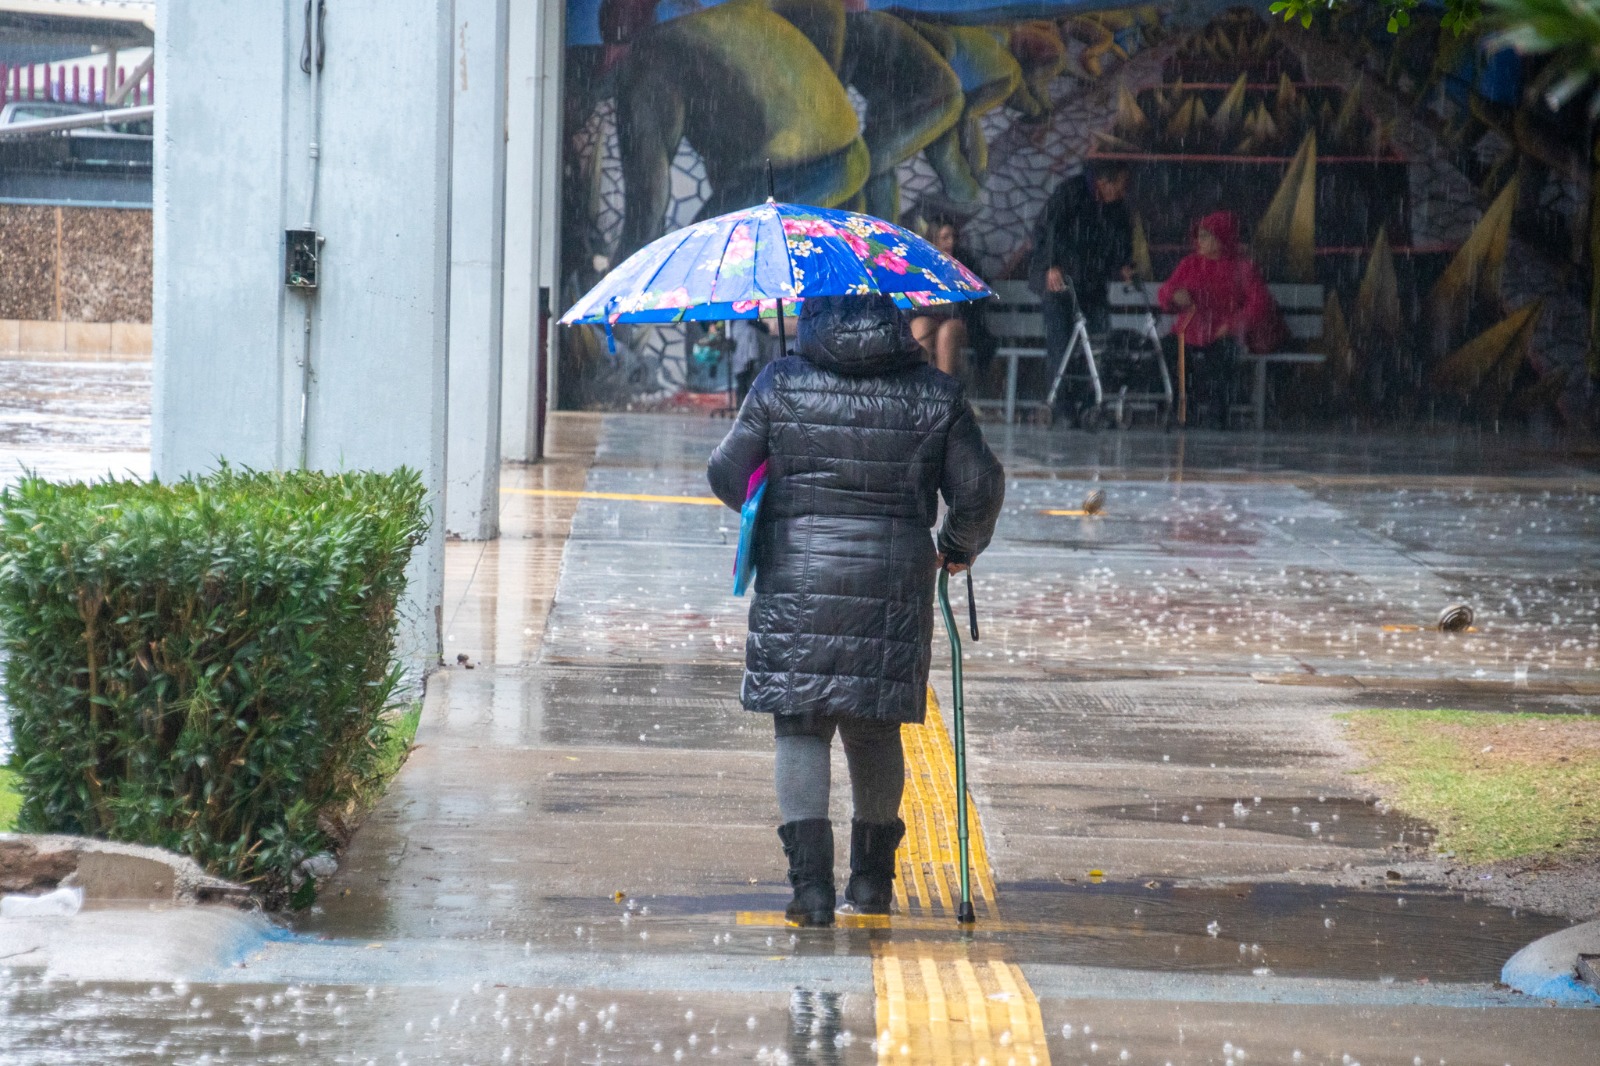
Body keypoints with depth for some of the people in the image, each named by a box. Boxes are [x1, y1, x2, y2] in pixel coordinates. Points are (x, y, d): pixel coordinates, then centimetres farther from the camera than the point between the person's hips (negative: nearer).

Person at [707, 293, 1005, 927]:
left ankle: (811, 880, -12)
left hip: (796, 586, -2)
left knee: (801, 730, 2)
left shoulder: (781, 386, -2)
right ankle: (873, 876, 26)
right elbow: (980, 487, 5)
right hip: (894, 589, 2)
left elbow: (727, 475, 3)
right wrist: (959, 548, 24)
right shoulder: (935, 396, 1)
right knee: (876, 731, 16)